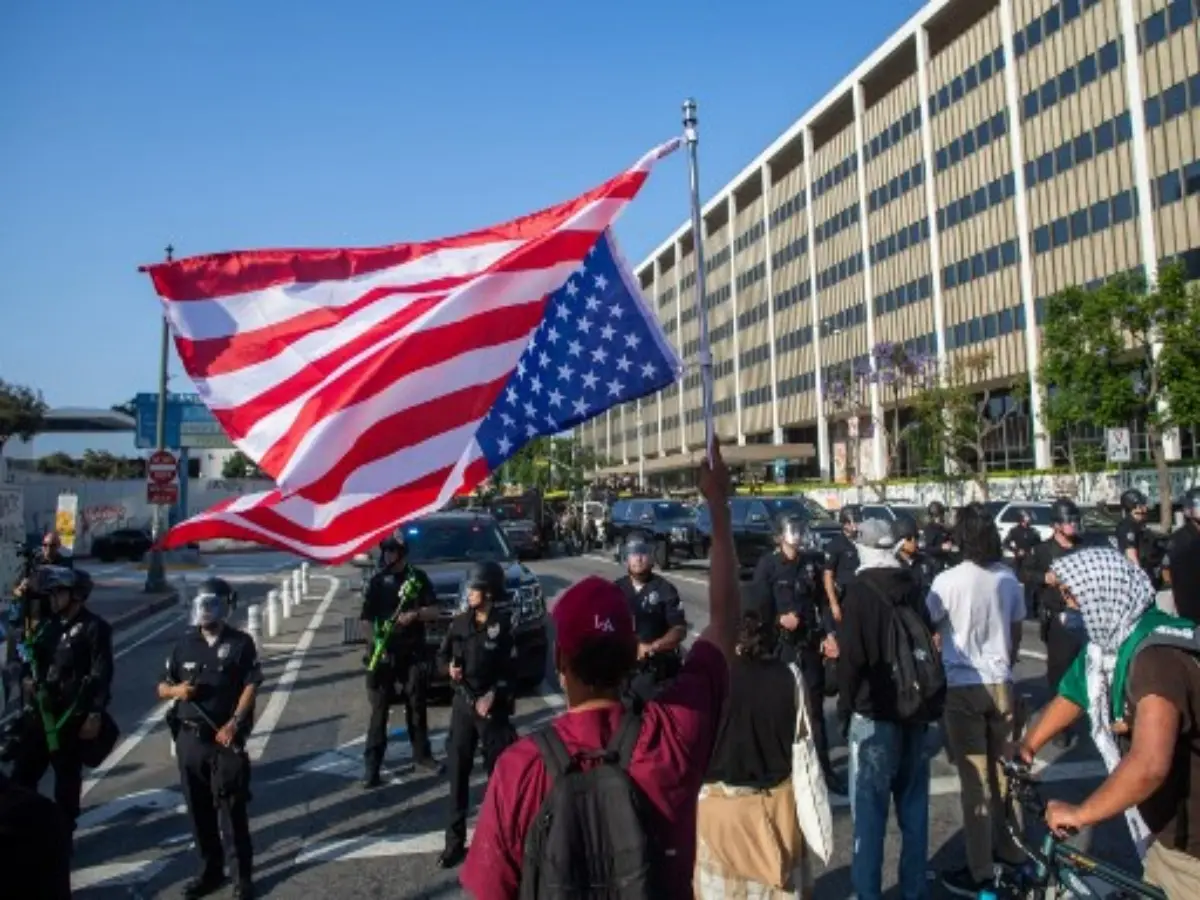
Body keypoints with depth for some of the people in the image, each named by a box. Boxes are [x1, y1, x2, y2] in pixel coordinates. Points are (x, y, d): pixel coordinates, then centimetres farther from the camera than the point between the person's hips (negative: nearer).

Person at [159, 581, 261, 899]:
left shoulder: (240, 643, -3)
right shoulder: (184, 644, 9)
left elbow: (251, 686, -9)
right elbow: (162, 687, 14)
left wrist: (234, 724, -19)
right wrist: (175, 690, -9)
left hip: (226, 738, -4)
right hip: (189, 738, 4)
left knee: (233, 808, 1)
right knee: (199, 810, 12)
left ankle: (244, 874, 15)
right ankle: (211, 870, 28)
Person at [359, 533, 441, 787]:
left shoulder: (418, 578, 3)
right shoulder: (377, 581, 1)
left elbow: (435, 611, 2)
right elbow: (365, 620, -1)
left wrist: (415, 614, -17)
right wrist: (375, 642, -18)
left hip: (414, 653, 1)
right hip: (384, 654, -1)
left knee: (417, 706, 12)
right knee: (379, 710, -2)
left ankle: (422, 754, 27)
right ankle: (371, 766, 3)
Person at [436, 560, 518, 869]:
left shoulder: (503, 625, -9)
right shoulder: (460, 623, 1)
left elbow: (511, 669, -6)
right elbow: (442, 655, 11)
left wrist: (493, 694, -17)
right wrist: (449, 667, -9)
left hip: (493, 706, -3)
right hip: (463, 703, 3)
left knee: (498, 770, 5)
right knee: (458, 772, 6)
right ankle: (455, 839, 16)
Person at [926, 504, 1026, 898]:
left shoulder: (948, 580, -16)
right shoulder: (1009, 579, 0)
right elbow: (1016, 634, 11)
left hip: (962, 688, -5)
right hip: (1001, 684, 5)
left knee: (974, 779, 2)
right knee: (1003, 771, 20)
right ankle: (1008, 847, 36)